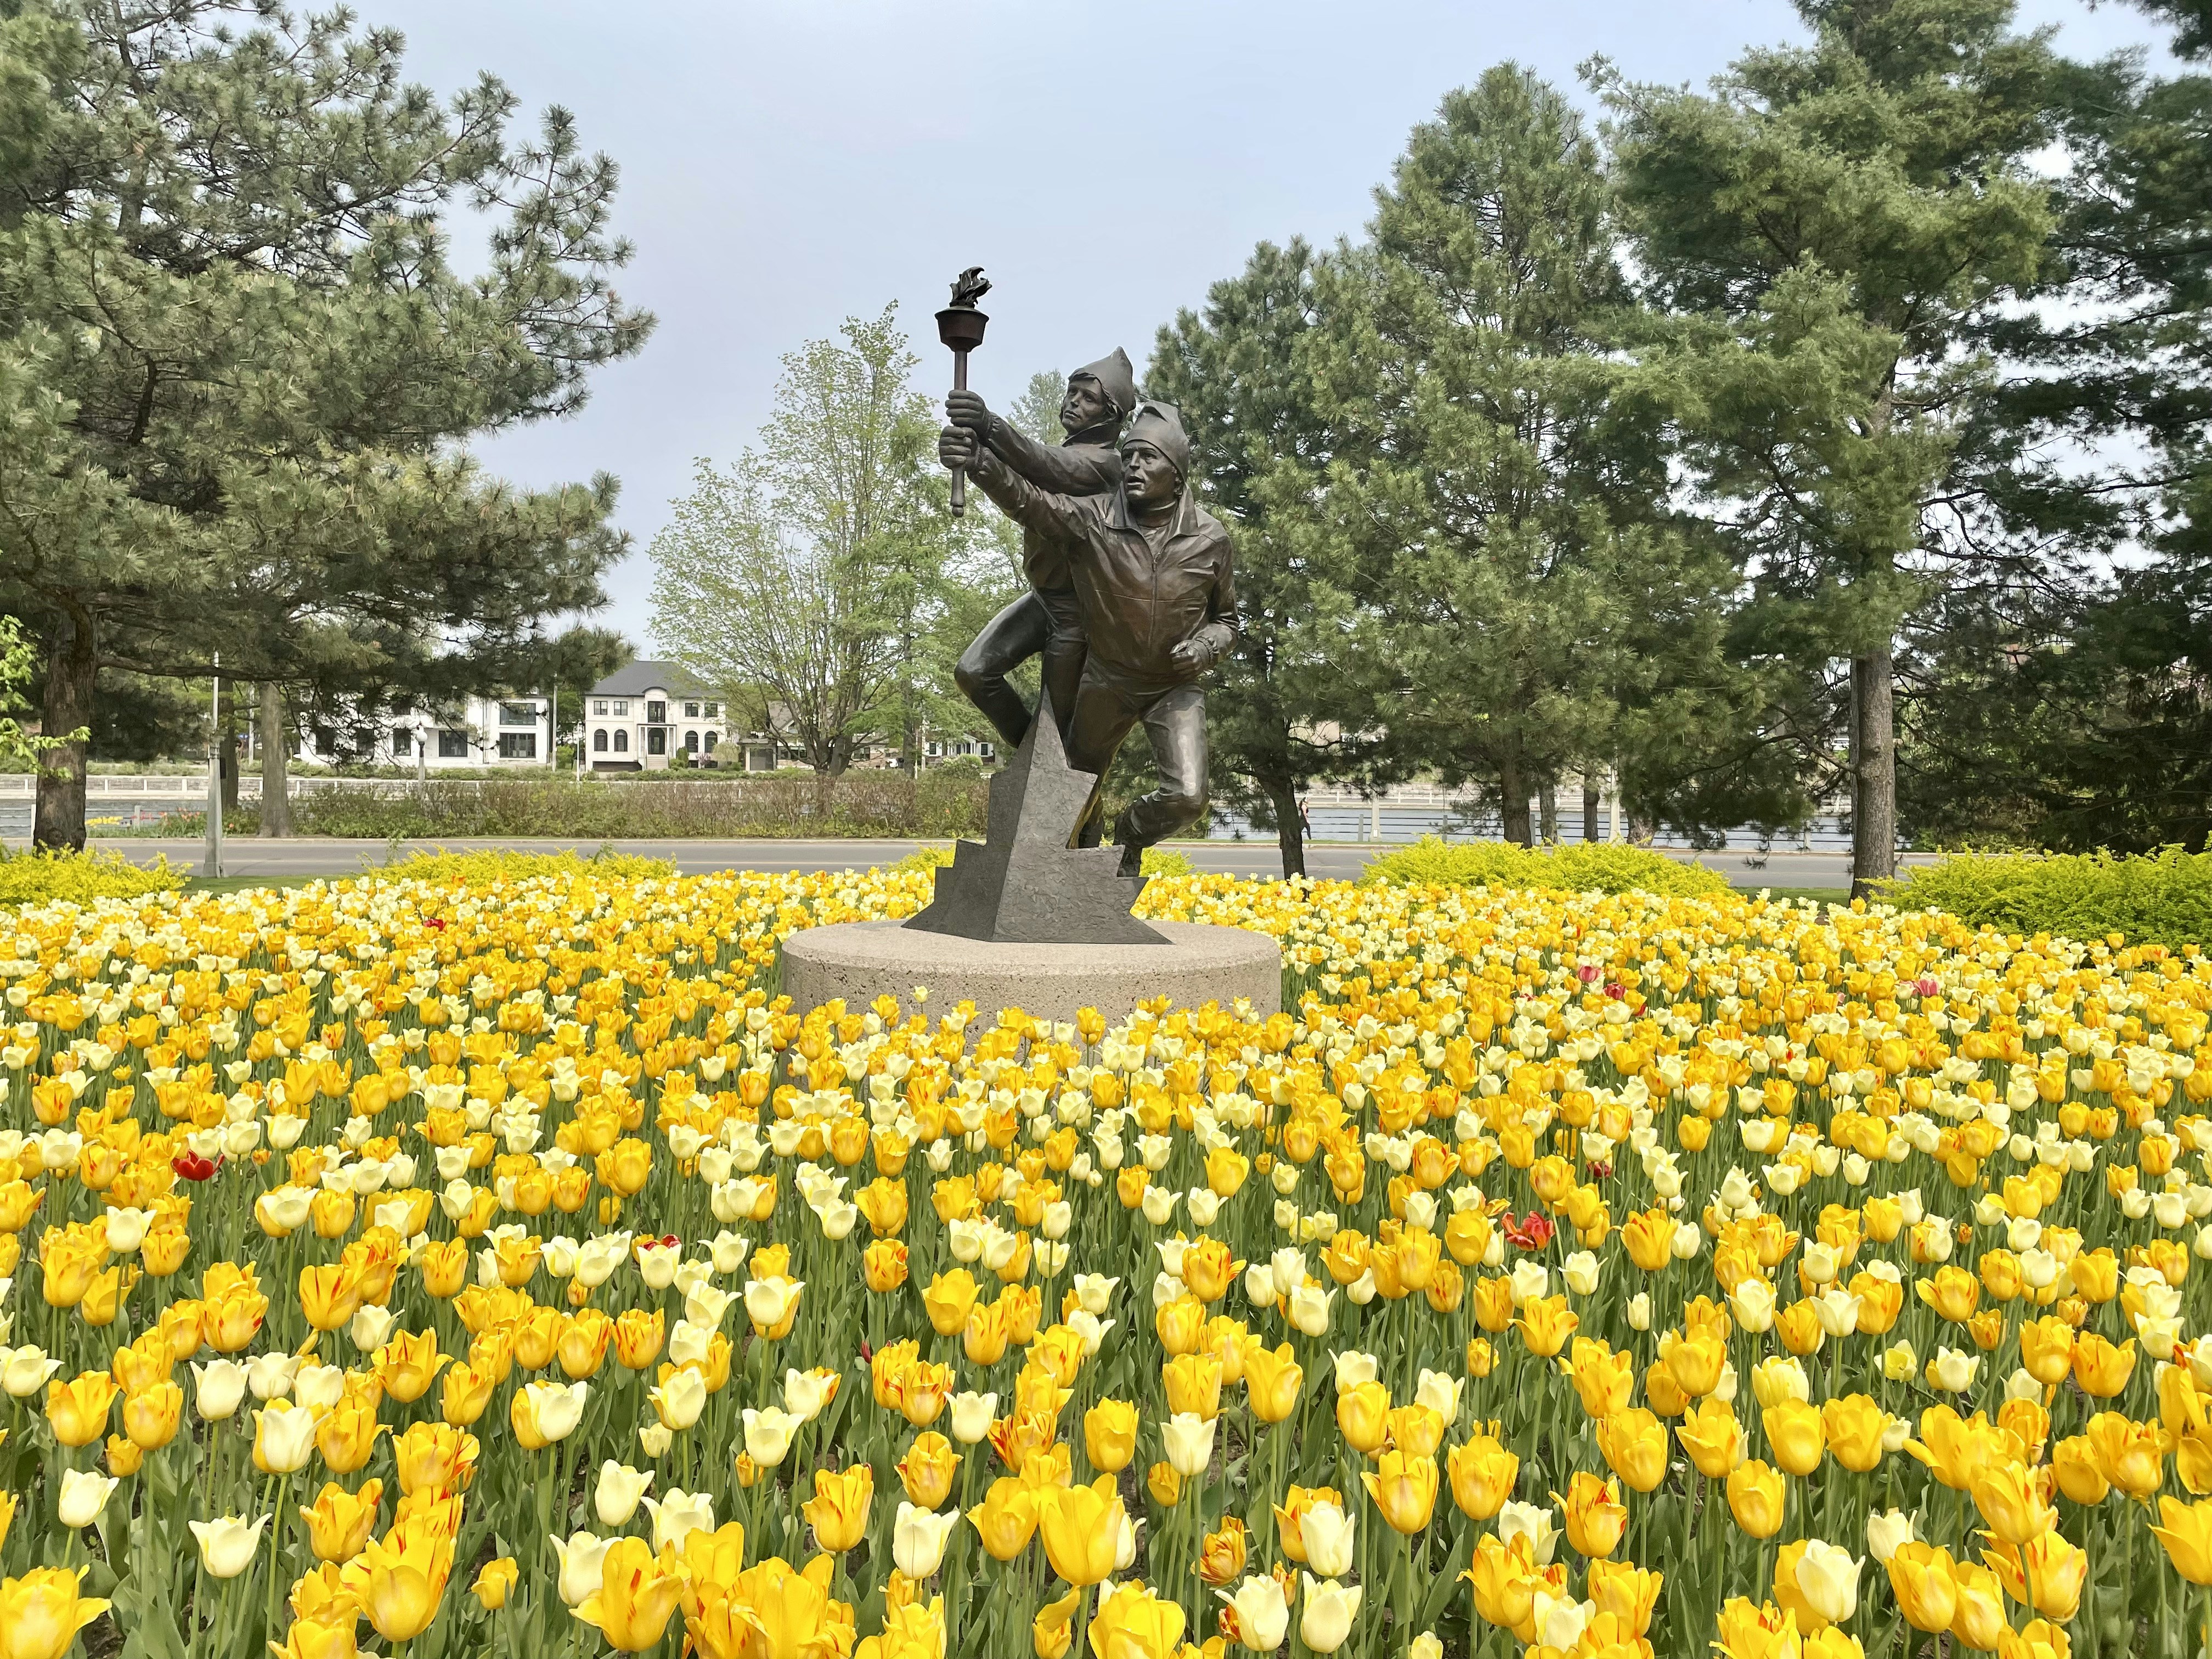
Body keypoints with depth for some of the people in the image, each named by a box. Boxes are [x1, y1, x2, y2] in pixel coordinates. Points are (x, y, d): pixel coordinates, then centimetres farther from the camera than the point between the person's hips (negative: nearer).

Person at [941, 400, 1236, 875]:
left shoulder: (1210, 538, -12)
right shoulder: (1095, 517, -18)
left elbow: (1225, 619, 3)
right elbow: (1030, 500, -37)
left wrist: (1205, 648, -19)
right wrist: (978, 460, -56)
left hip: (1176, 687, 0)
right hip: (1108, 679, 0)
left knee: (1186, 796, -13)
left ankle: (1130, 836, 22)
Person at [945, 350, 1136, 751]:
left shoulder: (1103, 463, -23)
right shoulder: (1066, 449, 9)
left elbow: (1050, 469, -46)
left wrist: (992, 429, -61)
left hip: (1076, 607, -8)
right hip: (1042, 595, 8)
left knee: (1060, 719, 2)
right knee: (973, 672, -4)